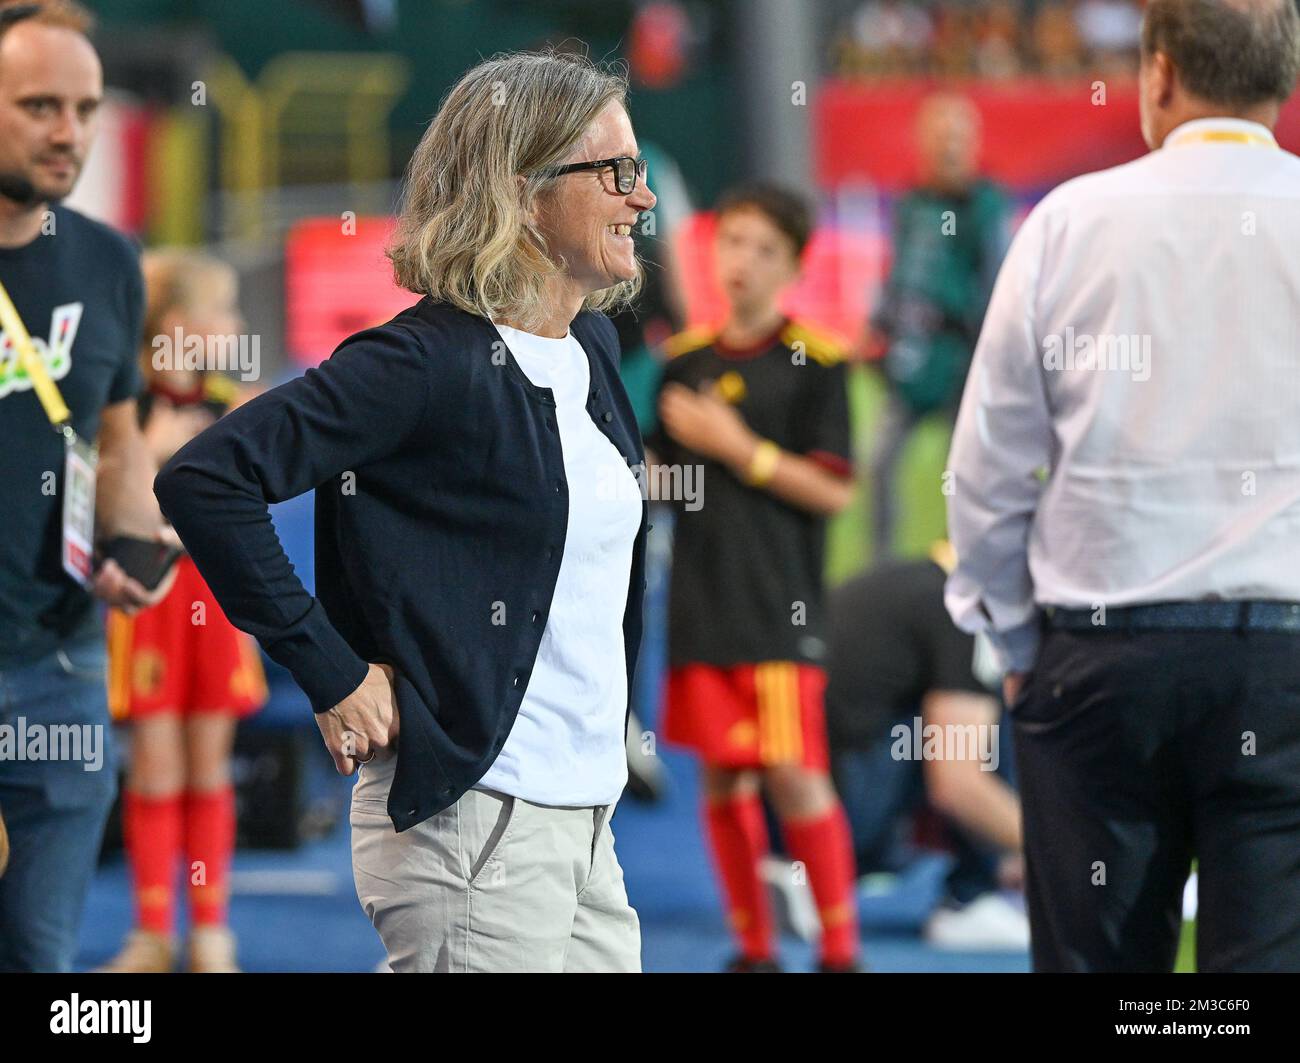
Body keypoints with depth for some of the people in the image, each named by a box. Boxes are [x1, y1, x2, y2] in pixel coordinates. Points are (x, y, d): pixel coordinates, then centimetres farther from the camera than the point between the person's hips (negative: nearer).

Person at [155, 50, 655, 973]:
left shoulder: (591, 345, 11)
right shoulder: (428, 362, -14)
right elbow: (203, 480, -21)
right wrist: (333, 672, -17)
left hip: (586, 825, 9)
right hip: (474, 818, -8)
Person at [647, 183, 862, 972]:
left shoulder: (813, 361, -4)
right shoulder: (686, 359, 11)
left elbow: (833, 491, -8)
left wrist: (737, 446, -14)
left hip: (781, 609, -5)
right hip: (701, 605, 5)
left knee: (794, 775, -10)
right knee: (720, 775, 7)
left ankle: (840, 949, -1)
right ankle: (755, 948, 16)